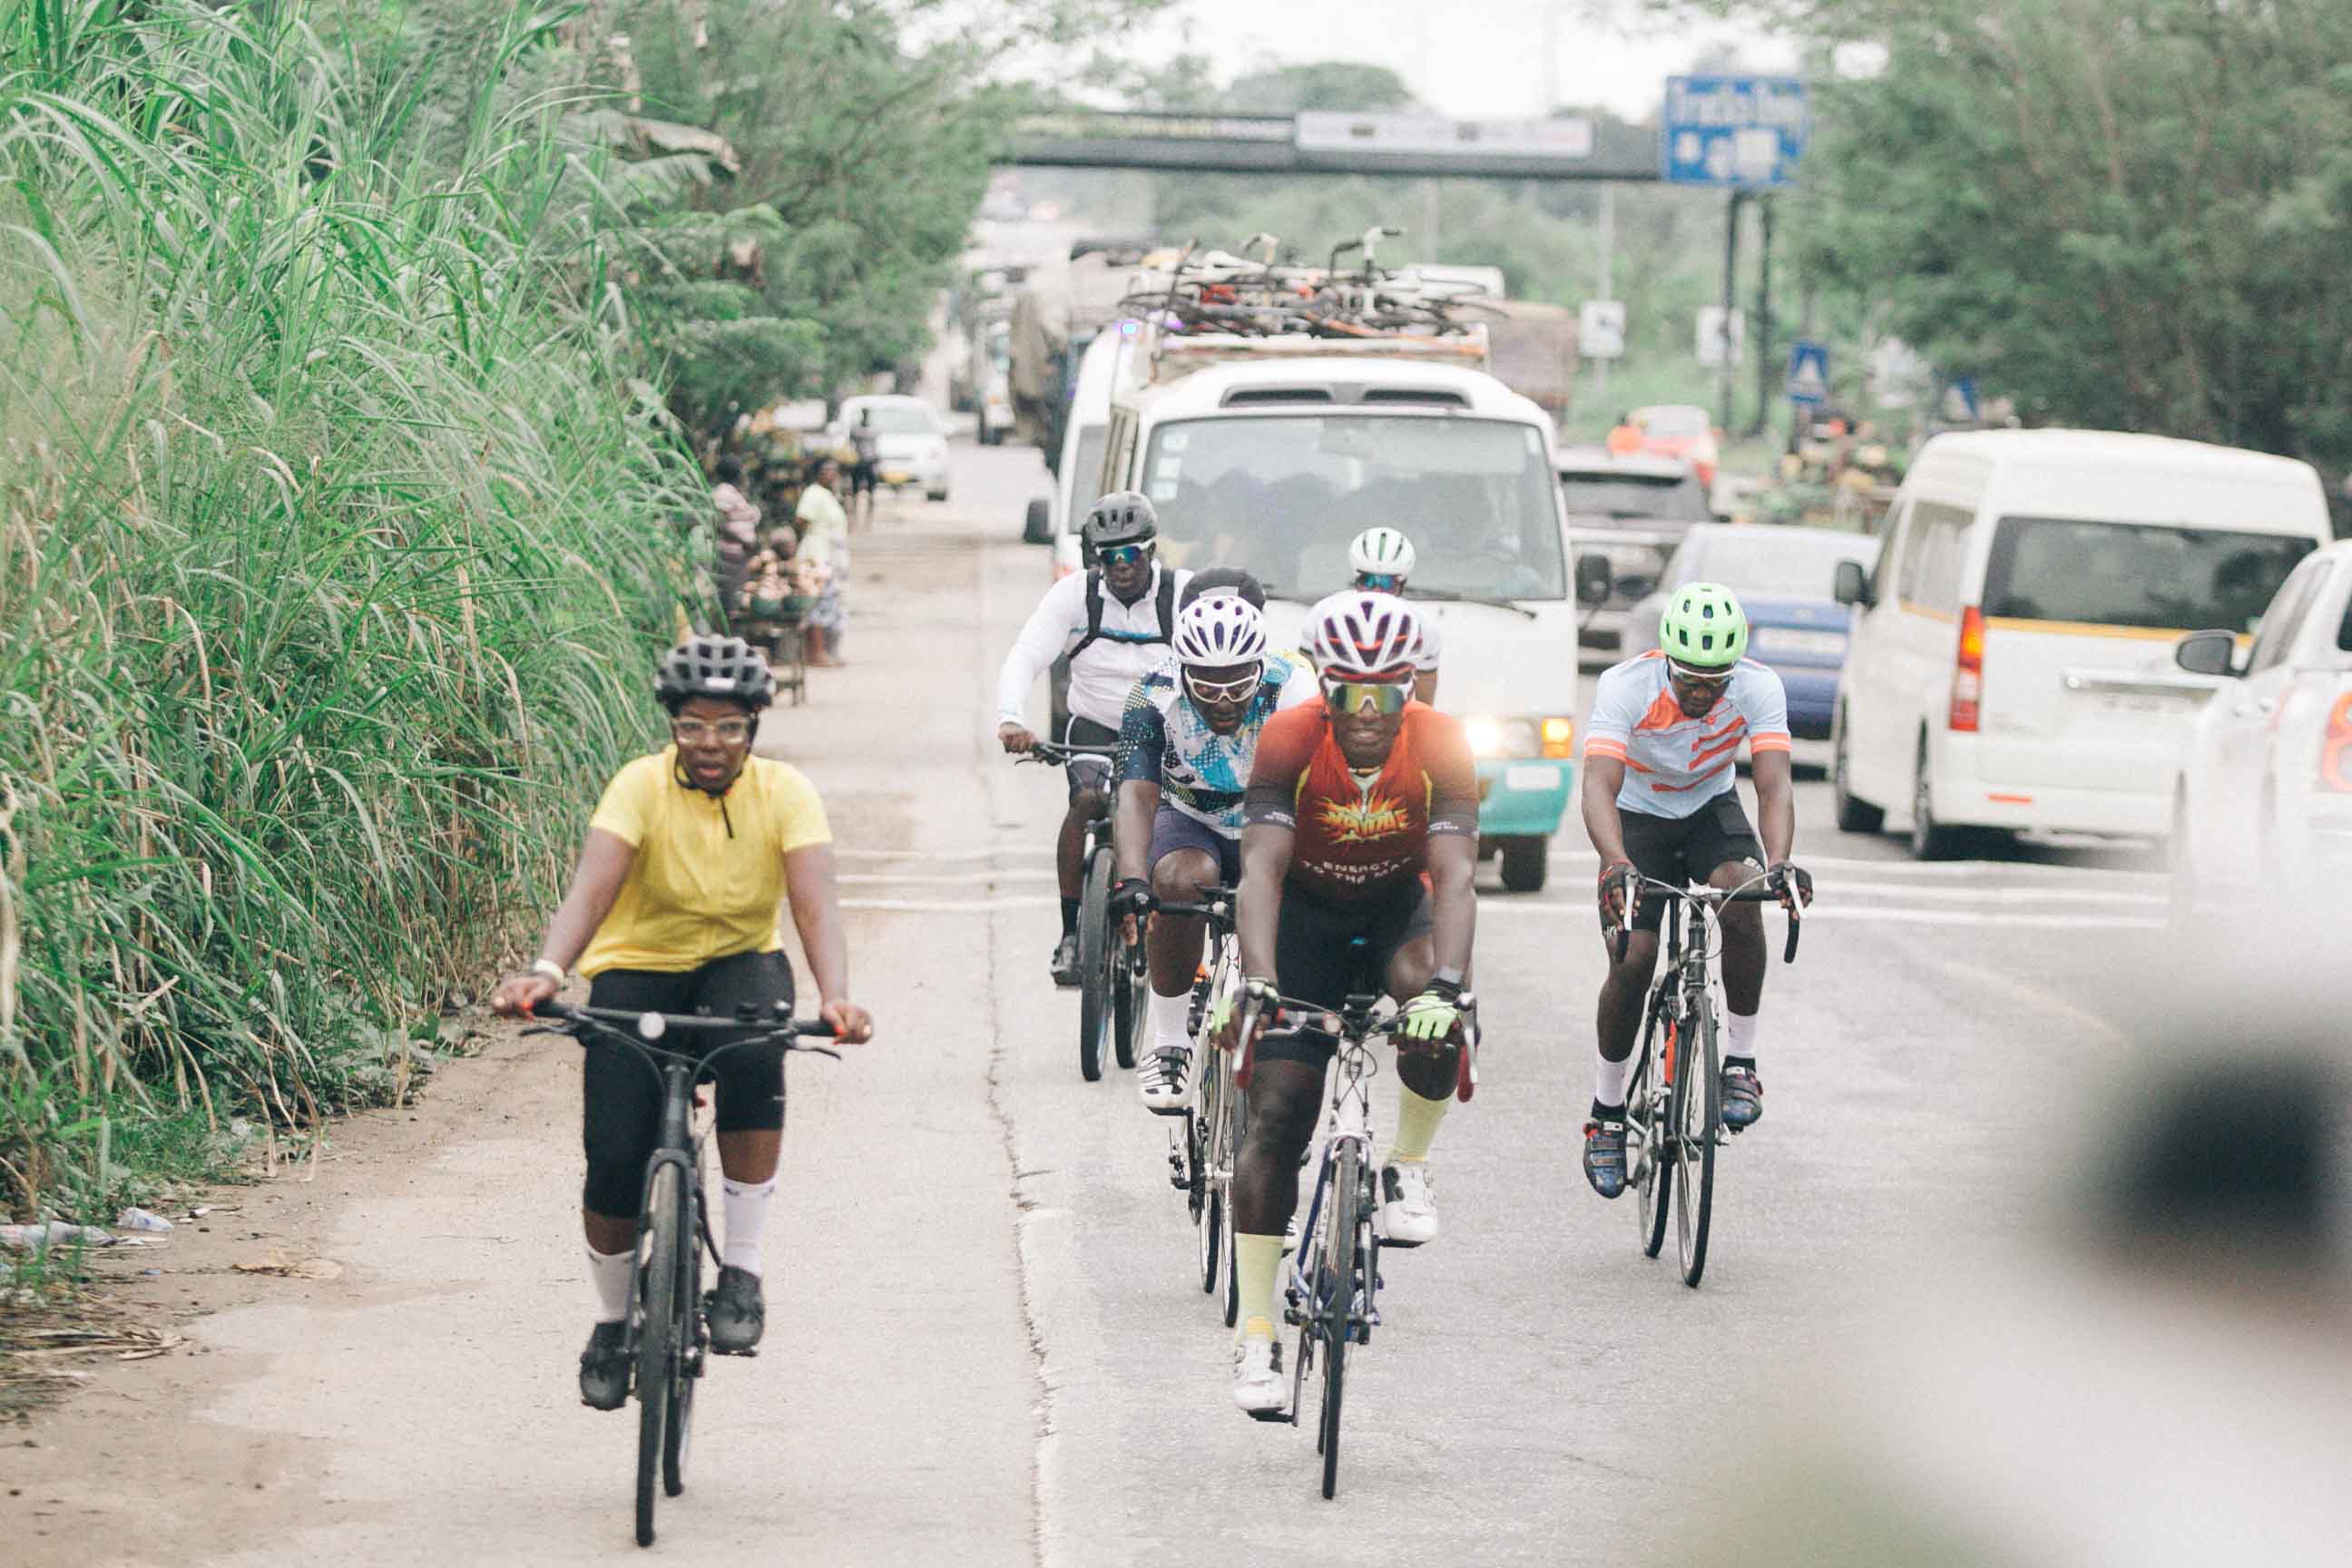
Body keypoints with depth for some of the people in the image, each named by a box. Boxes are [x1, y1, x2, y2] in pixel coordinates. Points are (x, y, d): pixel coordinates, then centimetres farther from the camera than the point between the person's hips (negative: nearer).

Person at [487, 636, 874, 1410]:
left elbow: (815, 902, -26)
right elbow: (593, 887, -29)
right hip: (636, 969, 0)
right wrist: (546, 973, -48)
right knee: (615, 1160, -15)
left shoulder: (785, 794, -13)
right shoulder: (642, 787, -17)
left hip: (740, 964, 0)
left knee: (754, 1054, -36)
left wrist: (835, 997, -45)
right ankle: (613, 1323, 14)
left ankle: (742, 1271, -22)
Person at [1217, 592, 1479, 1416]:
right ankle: (1256, 1338, -5)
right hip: (1307, 915, 0)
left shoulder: (1440, 746, -26)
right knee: (1275, 1117, -11)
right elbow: (1261, 868, -35)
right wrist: (1256, 983, -49)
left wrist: (1447, 984, -50)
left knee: (1434, 1020, -34)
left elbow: (1454, 873, -34)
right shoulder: (1290, 740, -27)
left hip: (1398, 908, 1)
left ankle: (1407, 1167, -6)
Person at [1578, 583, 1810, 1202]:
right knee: (1632, 961, -16)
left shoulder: (1758, 688, -24)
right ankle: (1606, 1113, 4)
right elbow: (1599, 786, -40)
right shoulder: (1626, 687, -30)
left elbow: (1774, 783, -33)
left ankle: (1740, 1062, -16)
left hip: (1712, 809, 1)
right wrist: (1617, 865, -58)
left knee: (1741, 900, -30)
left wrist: (1778, 860, -52)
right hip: (1638, 819, -1)